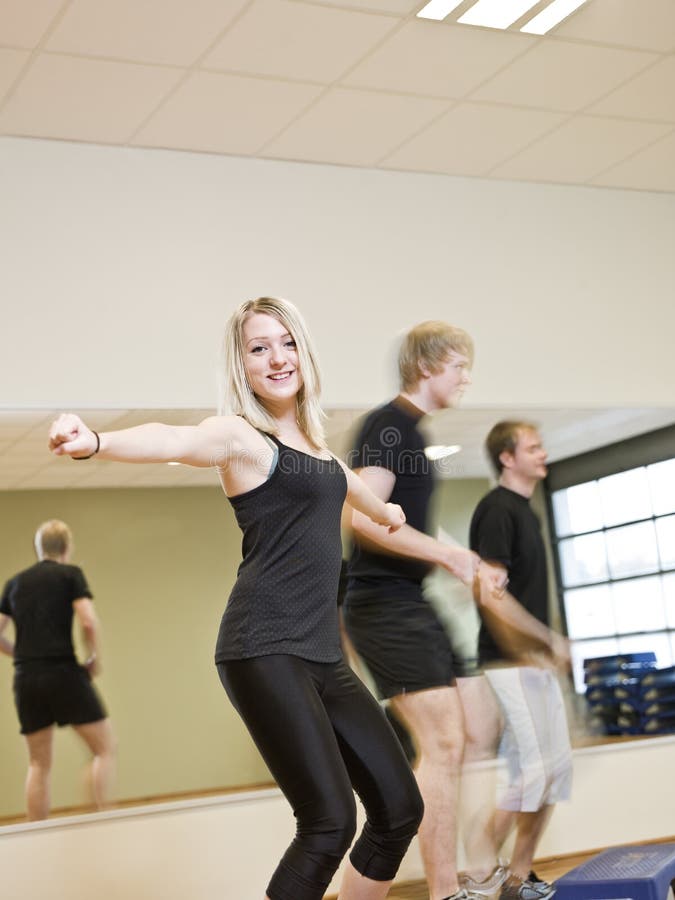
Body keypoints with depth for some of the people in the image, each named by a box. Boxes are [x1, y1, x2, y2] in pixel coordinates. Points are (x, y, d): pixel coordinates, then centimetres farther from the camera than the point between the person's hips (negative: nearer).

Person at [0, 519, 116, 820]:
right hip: (63, 673, -5)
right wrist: (95, 659, 3)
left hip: (25, 679, 5)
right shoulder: (71, 574, 2)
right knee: (105, 748, 3)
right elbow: (88, 622, -11)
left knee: (39, 764, 11)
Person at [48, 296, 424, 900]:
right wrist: (94, 441, -49)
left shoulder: (310, 436, 17)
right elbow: (173, 441, -28)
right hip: (265, 650, -8)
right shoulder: (240, 435, -6)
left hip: (322, 653, 8)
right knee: (330, 820, -17)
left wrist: (383, 510, 62)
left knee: (401, 808, 7)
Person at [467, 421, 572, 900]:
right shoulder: (496, 509, -12)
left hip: (537, 662, 10)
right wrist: (548, 641, -18)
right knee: (530, 771, -10)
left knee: (557, 766, 11)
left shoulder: (525, 510, 16)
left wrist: (548, 647, 15)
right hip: (508, 662, -10)